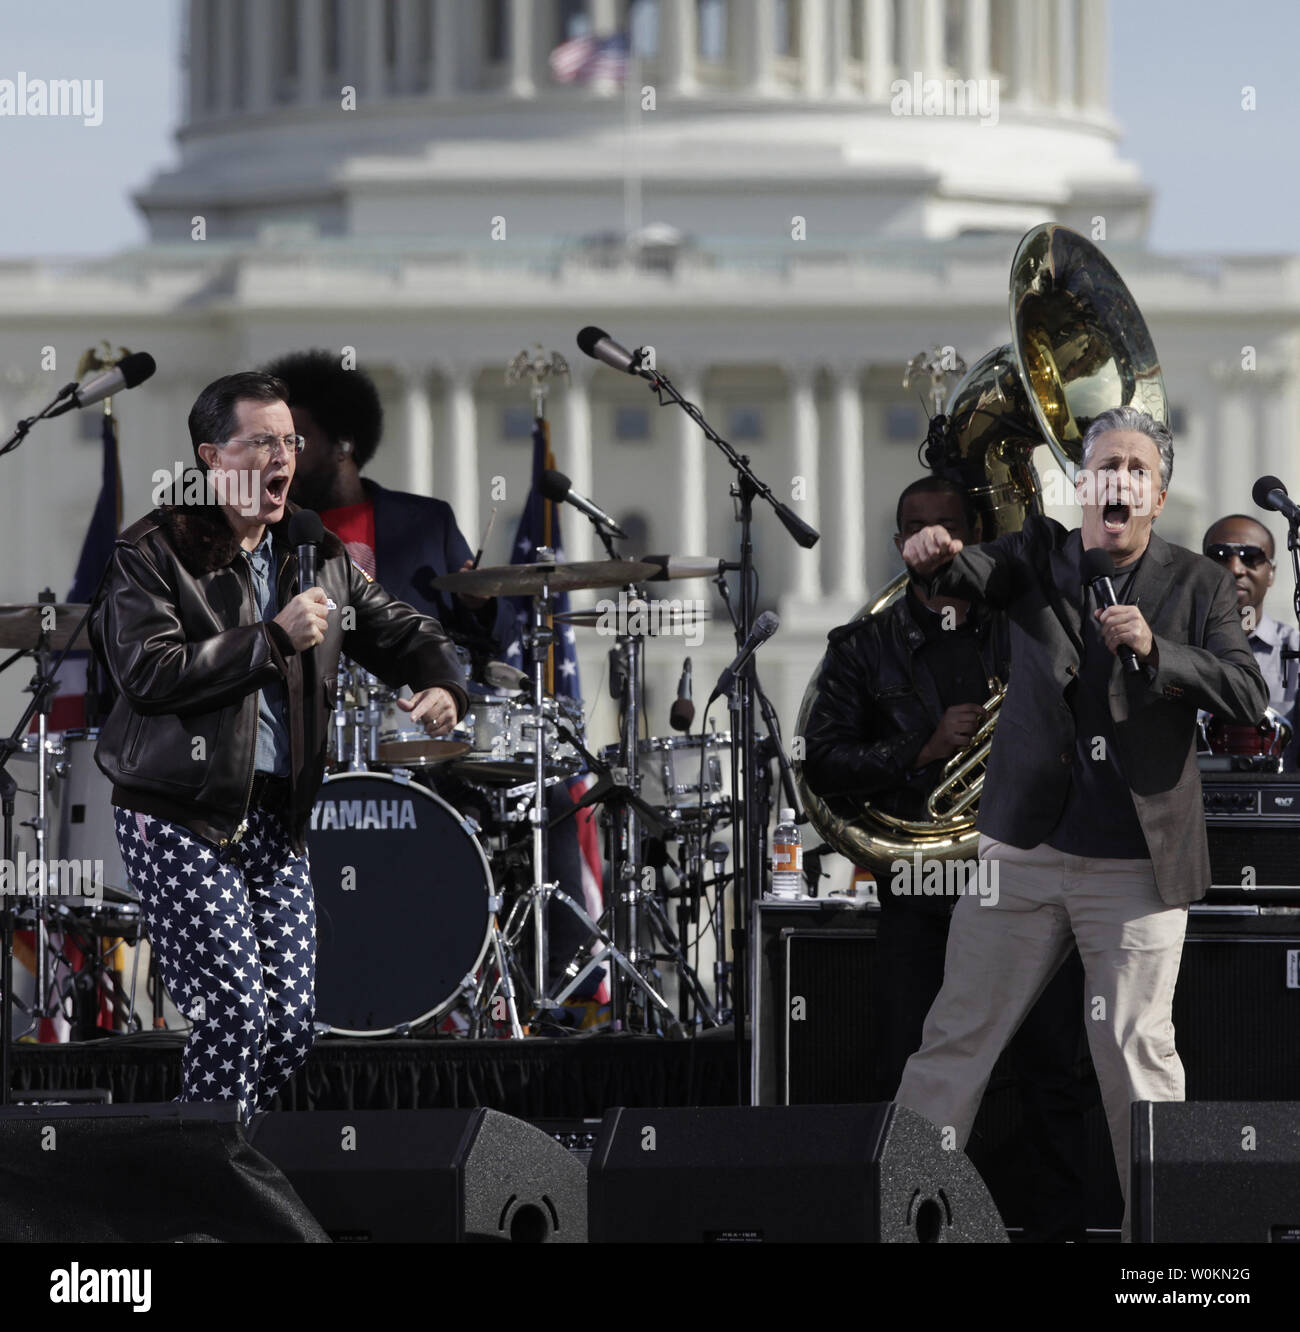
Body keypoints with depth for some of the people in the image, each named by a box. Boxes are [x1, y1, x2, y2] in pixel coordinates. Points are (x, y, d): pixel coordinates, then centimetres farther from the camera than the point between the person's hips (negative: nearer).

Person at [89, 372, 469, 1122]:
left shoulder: (317, 555, 11)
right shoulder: (151, 555, -7)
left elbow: (400, 630, 20)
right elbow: (148, 671, -20)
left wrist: (442, 683, -3)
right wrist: (274, 638, -20)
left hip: (278, 819, 6)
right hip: (180, 818, -6)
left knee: (292, 1027, 2)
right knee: (236, 1012, -15)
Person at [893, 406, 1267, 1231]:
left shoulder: (1198, 587, 2)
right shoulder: (1040, 557, 6)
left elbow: (1249, 696, -7)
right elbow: (976, 576, -13)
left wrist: (1156, 651, -22)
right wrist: (937, 557, -37)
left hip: (1138, 863, -2)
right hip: (1023, 850, 2)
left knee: (1137, 1049, -1)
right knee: (959, 1034, 4)